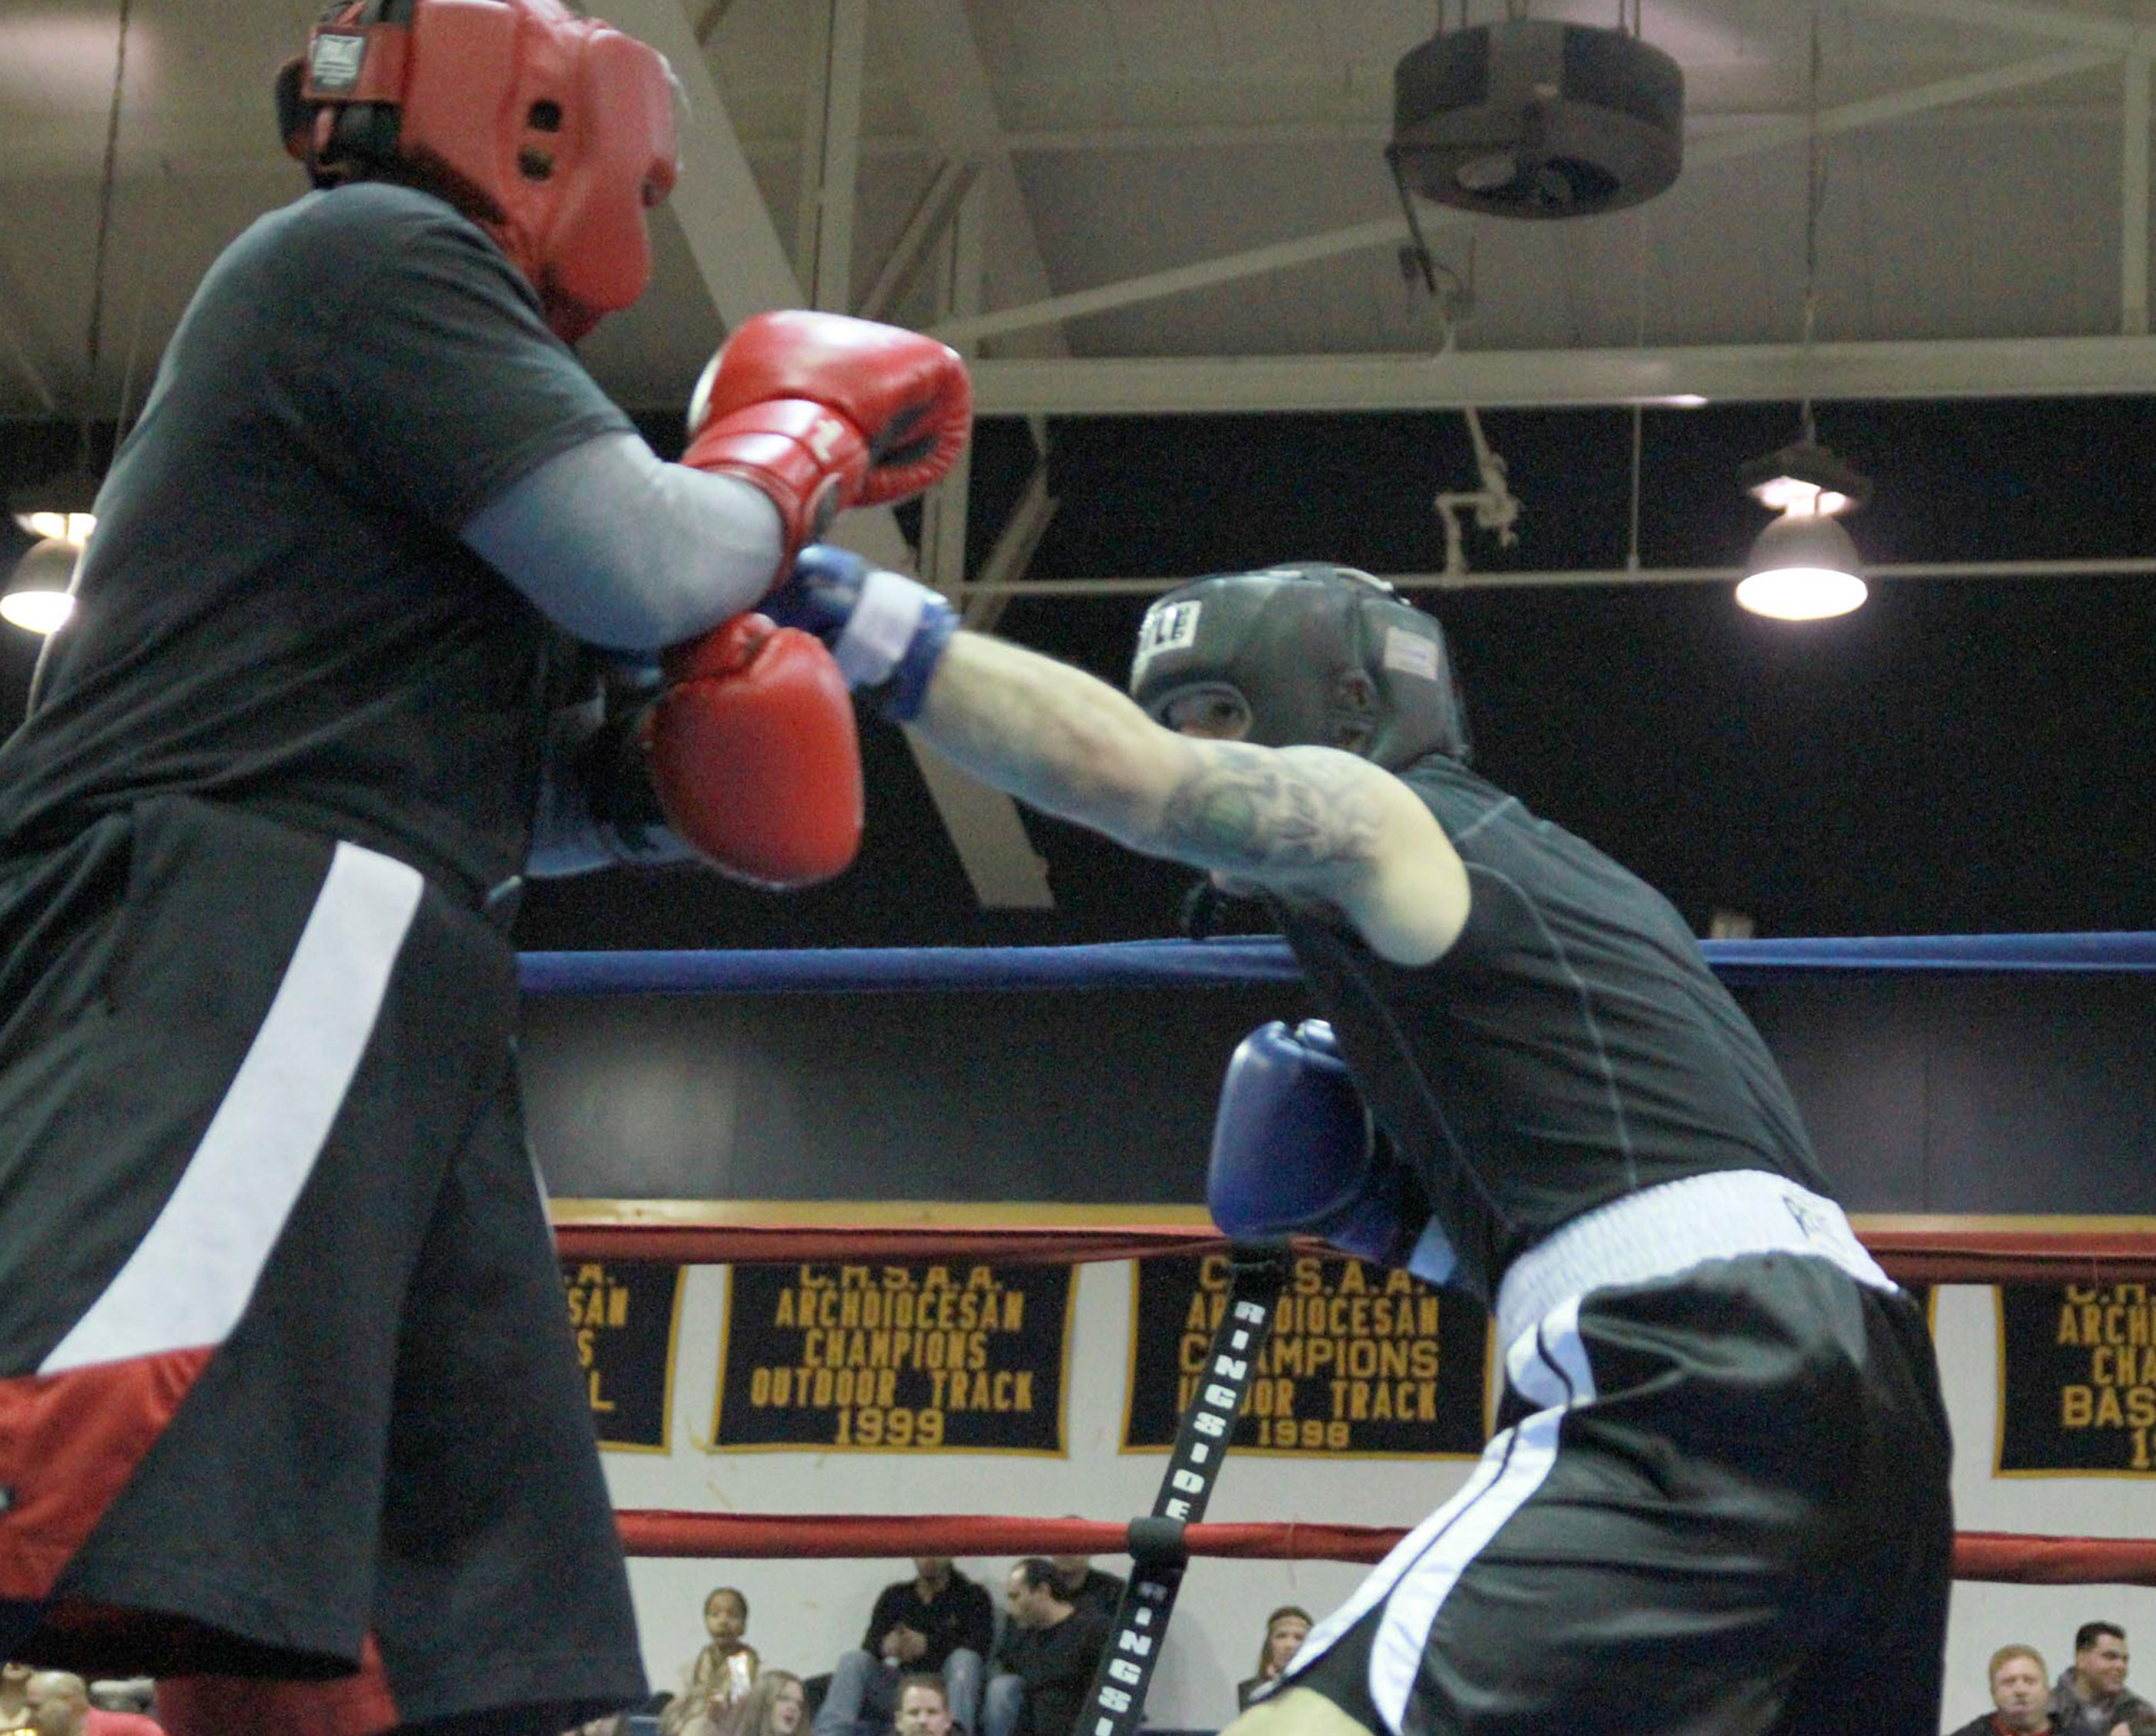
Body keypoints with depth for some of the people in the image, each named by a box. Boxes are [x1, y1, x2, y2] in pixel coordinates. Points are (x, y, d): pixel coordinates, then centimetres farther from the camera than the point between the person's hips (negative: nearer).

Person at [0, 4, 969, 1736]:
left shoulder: (384, 309, 31)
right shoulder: (378, 251, 2)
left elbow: (449, 792, 32)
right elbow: (650, 568, -9)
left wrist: (647, 766, 13)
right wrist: (801, 443, 11)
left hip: (348, 979, 10)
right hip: (246, 933, -10)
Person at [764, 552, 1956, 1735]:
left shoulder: (1384, 823, 5)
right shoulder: (1553, 883, 31)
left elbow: (1122, 770, -14)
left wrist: (850, 609, -10)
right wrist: (1396, 1218, 19)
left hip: (1701, 1402, -10)